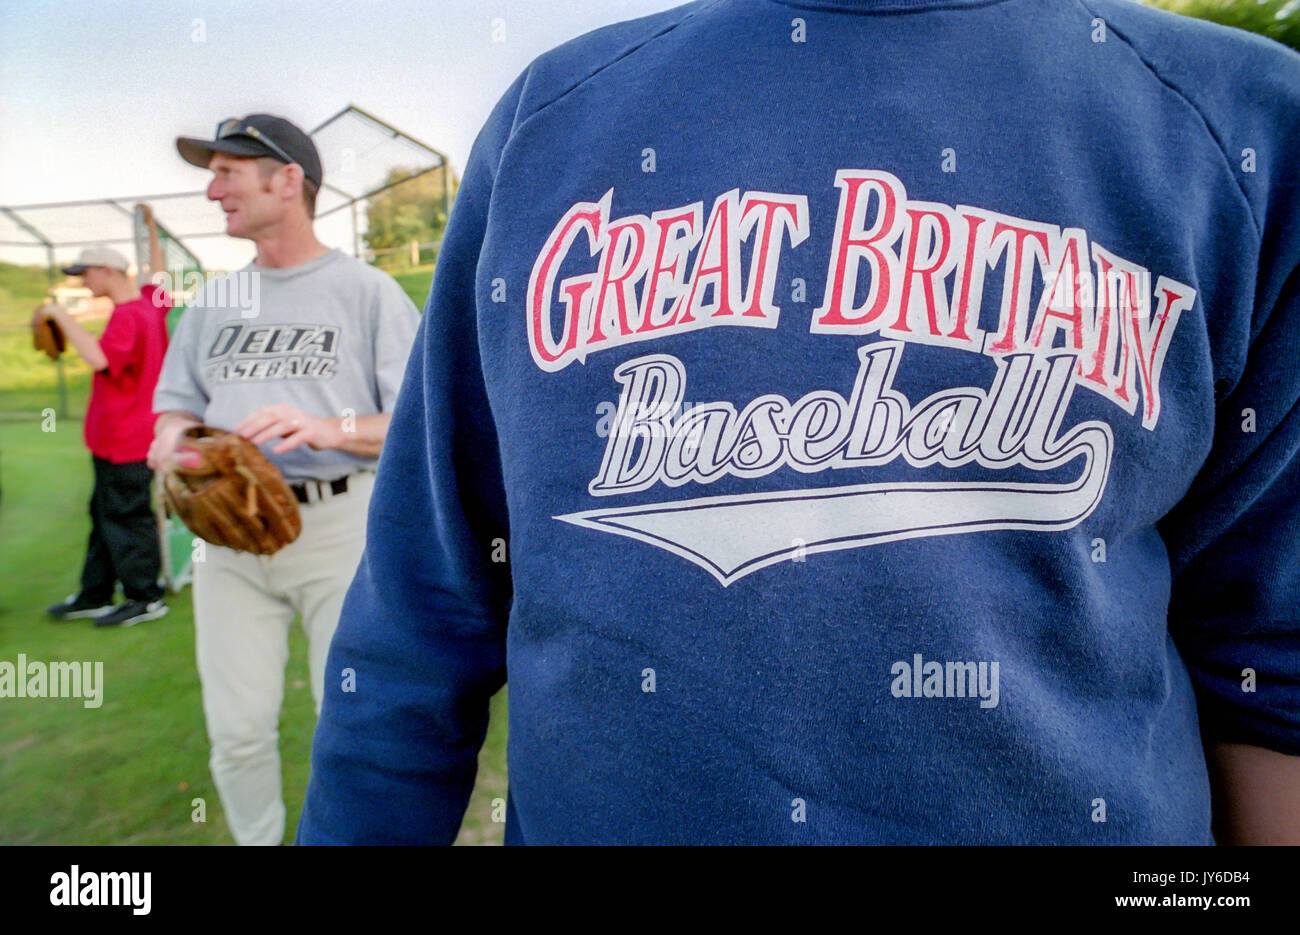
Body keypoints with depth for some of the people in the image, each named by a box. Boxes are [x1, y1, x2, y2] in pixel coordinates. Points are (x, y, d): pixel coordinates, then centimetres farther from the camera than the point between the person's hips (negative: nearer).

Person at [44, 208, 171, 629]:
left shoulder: (127, 317, -20)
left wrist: (63, 316, -24)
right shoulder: (150, 302, 8)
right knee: (105, 515, 17)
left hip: (125, 443, -10)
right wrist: (151, 227, 35)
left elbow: (98, 357, -36)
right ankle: (94, 595, 28)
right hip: (115, 439, 10)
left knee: (126, 518, 0)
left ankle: (145, 598, 11)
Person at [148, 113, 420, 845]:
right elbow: (178, 402, 23)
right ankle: (257, 839, 33)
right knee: (237, 727, 9)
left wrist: (328, 428, -23)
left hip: (340, 523, -4)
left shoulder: (367, 289, 0)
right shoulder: (214, 300, 18)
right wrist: (172, 435, -1)